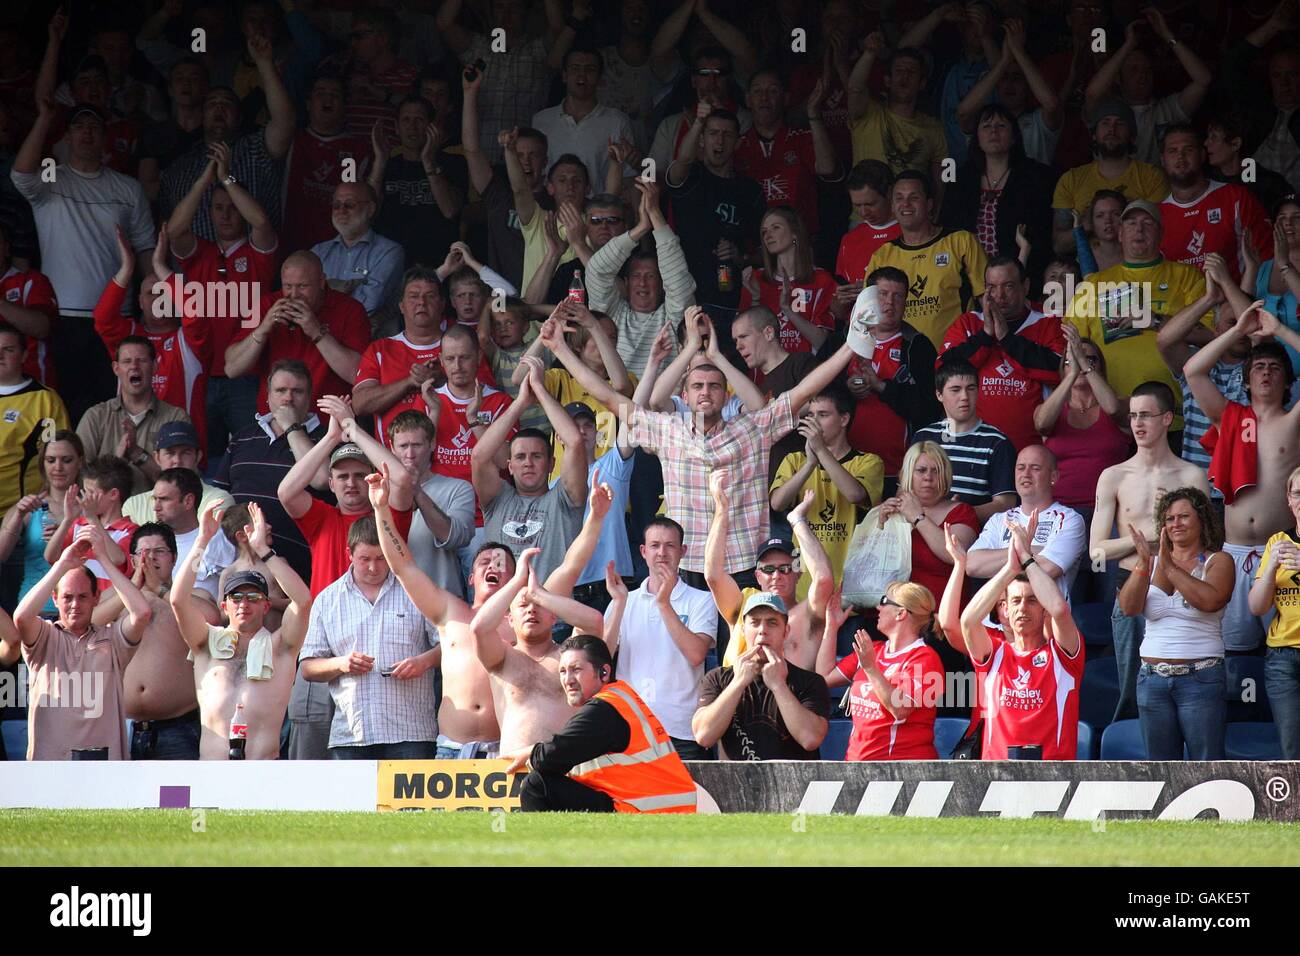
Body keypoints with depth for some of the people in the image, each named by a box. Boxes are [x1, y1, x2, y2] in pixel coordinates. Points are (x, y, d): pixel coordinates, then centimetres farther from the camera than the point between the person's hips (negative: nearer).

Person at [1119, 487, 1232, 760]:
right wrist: (1143, 564, -14)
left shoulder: (1218, 562, 2)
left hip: (1201, 678, -4)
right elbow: (1129, 607, 0)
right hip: (1153, 677, 4)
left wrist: (1169, 567, -17)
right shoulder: (1152, 563, 14)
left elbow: (1210, 601, -18)